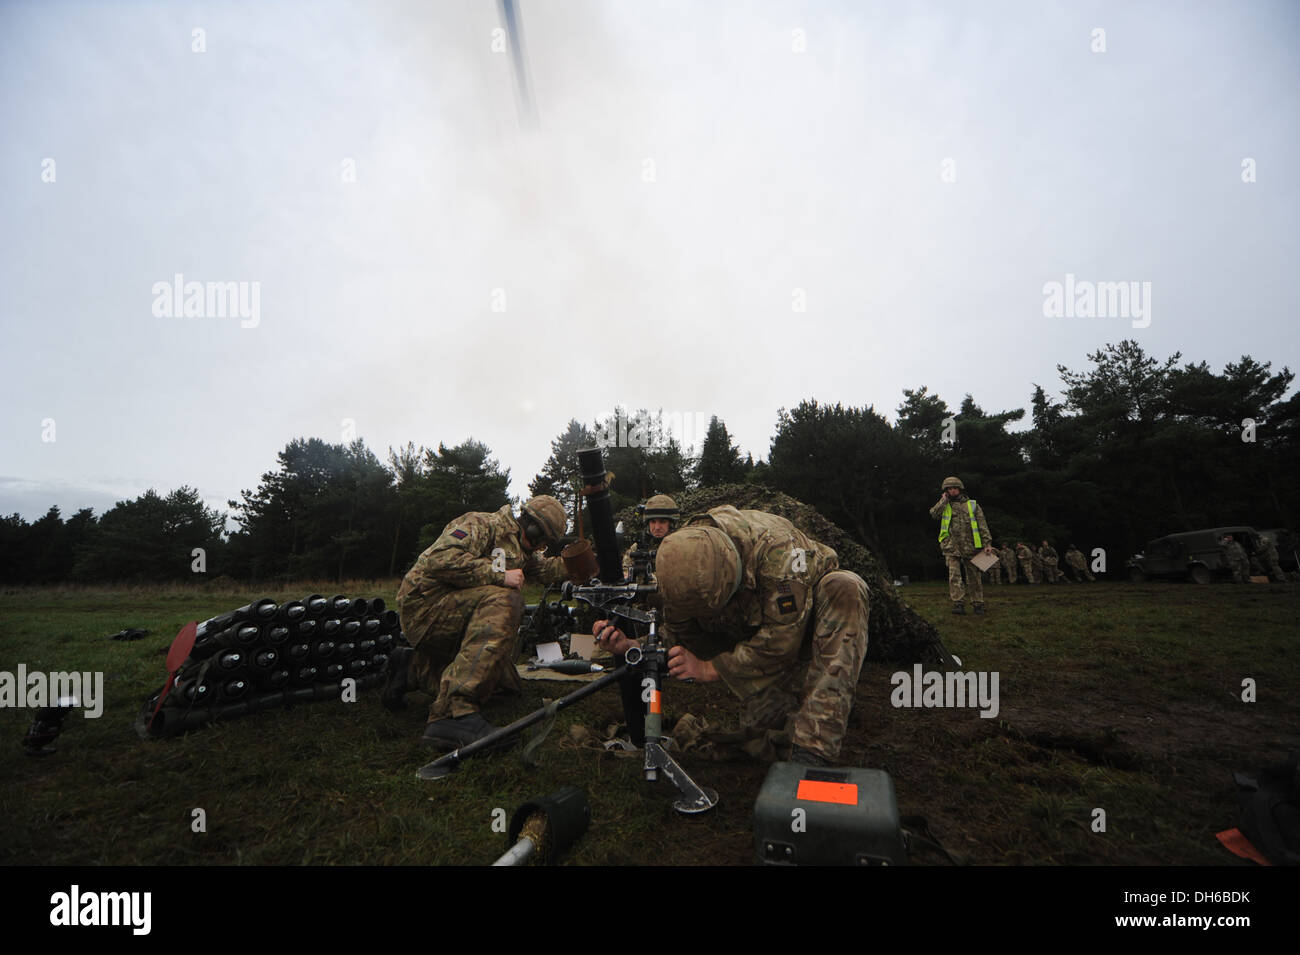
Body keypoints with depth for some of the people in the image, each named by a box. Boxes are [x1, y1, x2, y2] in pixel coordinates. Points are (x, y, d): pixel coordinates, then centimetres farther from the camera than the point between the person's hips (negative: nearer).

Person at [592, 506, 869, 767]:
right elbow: (678, 637, -9)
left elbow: (783, 639, -35)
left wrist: (710, 669, -30)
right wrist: (629, 646, -28)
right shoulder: (680, 561, -22)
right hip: (752, 628, 2)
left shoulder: (775, 546, -39)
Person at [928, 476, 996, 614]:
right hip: (951, 548, -1)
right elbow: (934, 514, -11)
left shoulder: (972, 505, 12)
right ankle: (958, 604, -11)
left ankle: (978, 604, 16)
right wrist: (943, 500, -2)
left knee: (974, 577, 7)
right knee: (954, 576, -10)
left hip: (971, 547, 1)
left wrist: (987, 543, -2)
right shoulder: (944, 506, 11)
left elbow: (982, 525, 8)